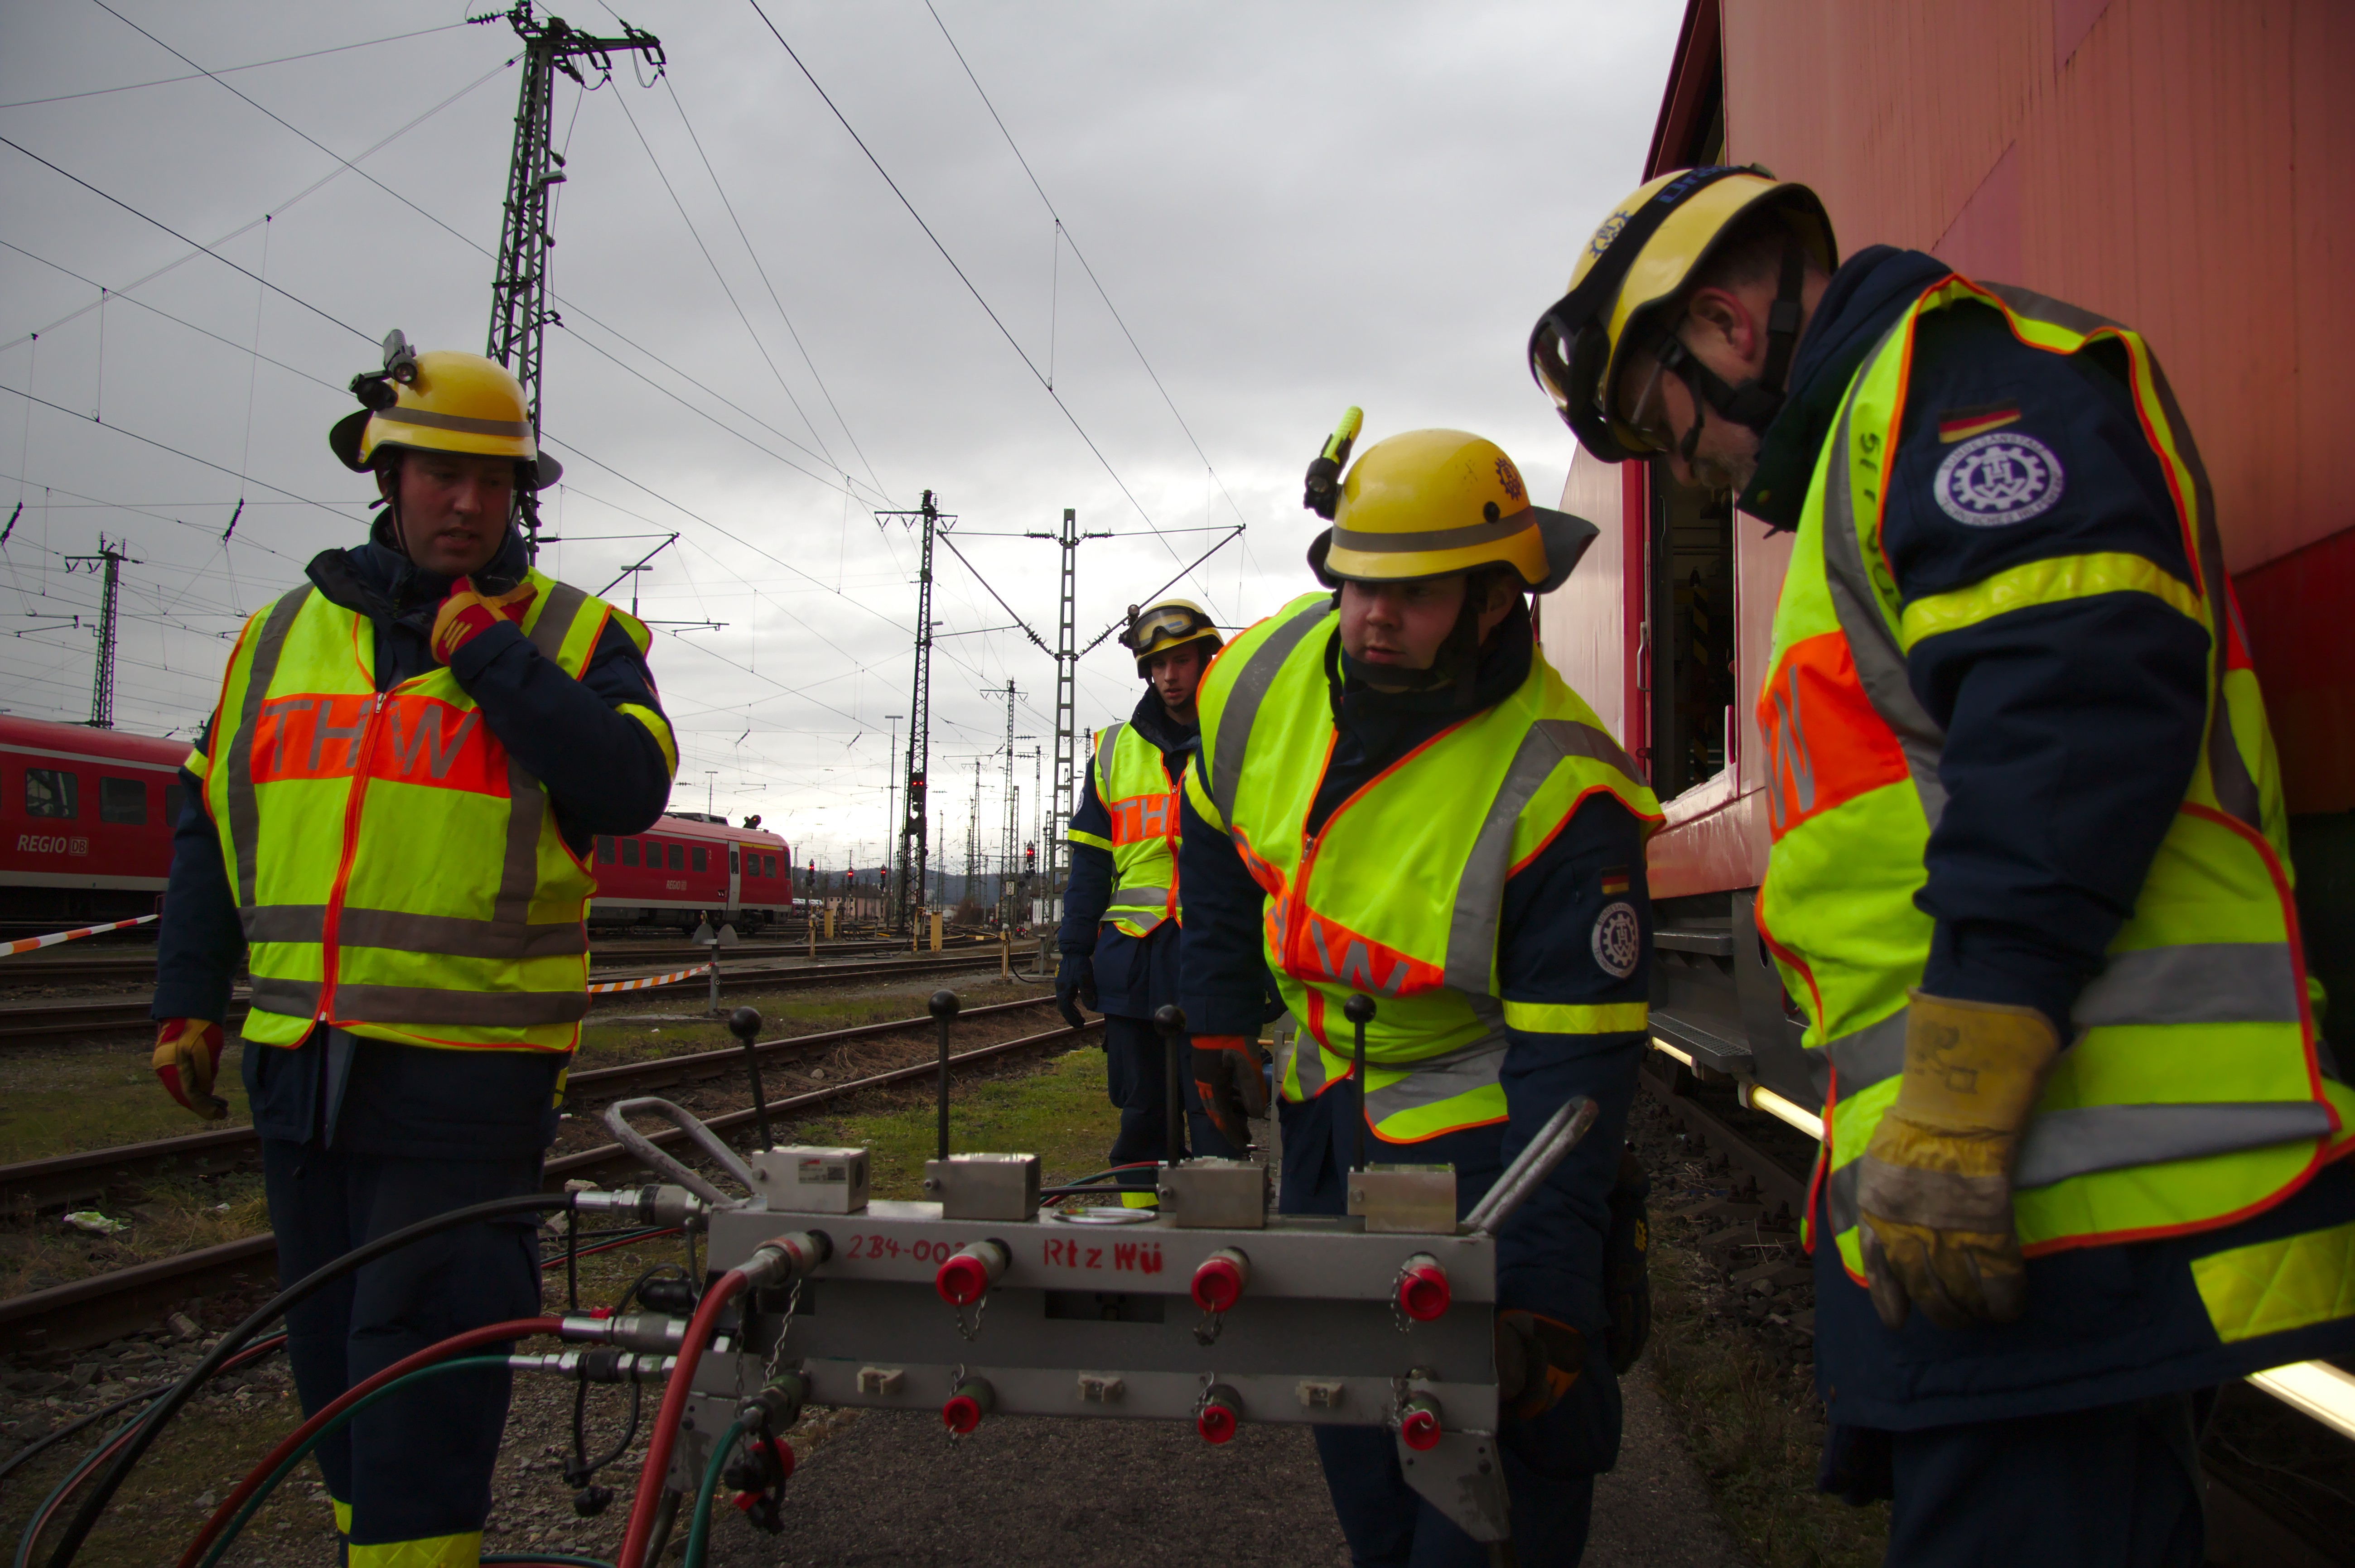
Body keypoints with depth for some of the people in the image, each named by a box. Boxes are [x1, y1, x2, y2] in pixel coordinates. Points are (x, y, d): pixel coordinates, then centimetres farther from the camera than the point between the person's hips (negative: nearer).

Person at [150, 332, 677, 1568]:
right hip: (297, 1054, 5)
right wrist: (188, 1000, 12)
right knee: (331, 1342, 16)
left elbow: (628, 790, -16)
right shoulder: (284, 634, 12)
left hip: (469, 1067, -5)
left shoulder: (574, 635, 1)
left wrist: (489, 653, -16)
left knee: (422, 1344, -2)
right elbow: (210, 825, 16)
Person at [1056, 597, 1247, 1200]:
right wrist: (1075, 951, 8)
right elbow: (1091, 859, 15)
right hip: (1133, 955, 3)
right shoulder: (1116, 749, 15)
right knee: (1140, 1106, 9)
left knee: (1216, 1107, -2)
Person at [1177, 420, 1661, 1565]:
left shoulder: (1556, 792, -31)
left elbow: (1576, 1056, -29)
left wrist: (1545, 1288, -34)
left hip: (1482, 1102, -6)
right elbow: (1214, 840, 6)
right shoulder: (1269, 673, -13)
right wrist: (1219, 1032, 3)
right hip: (1330, 1082, 6)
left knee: (1501, 1416, -10)